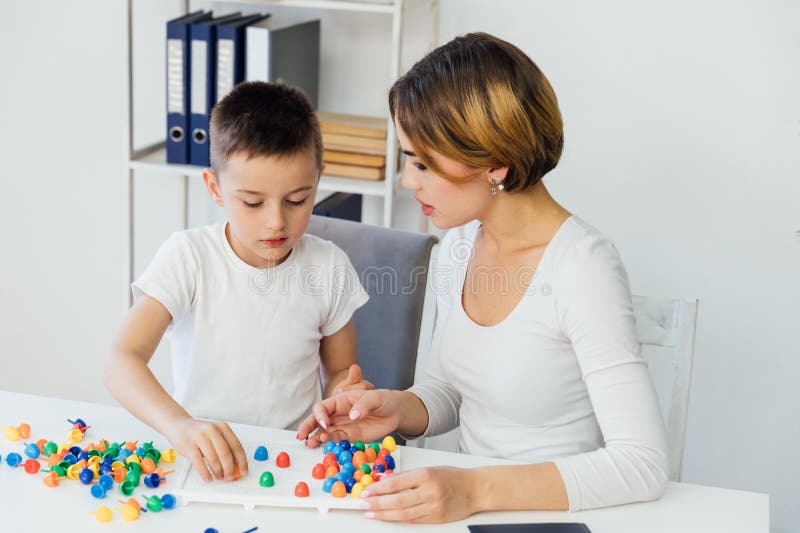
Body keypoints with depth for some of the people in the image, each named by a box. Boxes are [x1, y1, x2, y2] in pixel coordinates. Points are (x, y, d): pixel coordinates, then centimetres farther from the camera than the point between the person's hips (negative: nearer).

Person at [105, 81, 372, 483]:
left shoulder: (328, 268, 0)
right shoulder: (188, 257, -7)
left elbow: (340, 370, 14)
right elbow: (121, 361, -17)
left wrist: (345, 394, -11)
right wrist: (180, 425, -36)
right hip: (203, 460, -3)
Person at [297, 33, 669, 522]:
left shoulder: (582, 267, -20)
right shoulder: (460, 242, 2)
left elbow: (643, 464, -25)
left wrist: (478, 489, -31)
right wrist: (399, 409, -6)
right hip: (471, 505, 6)